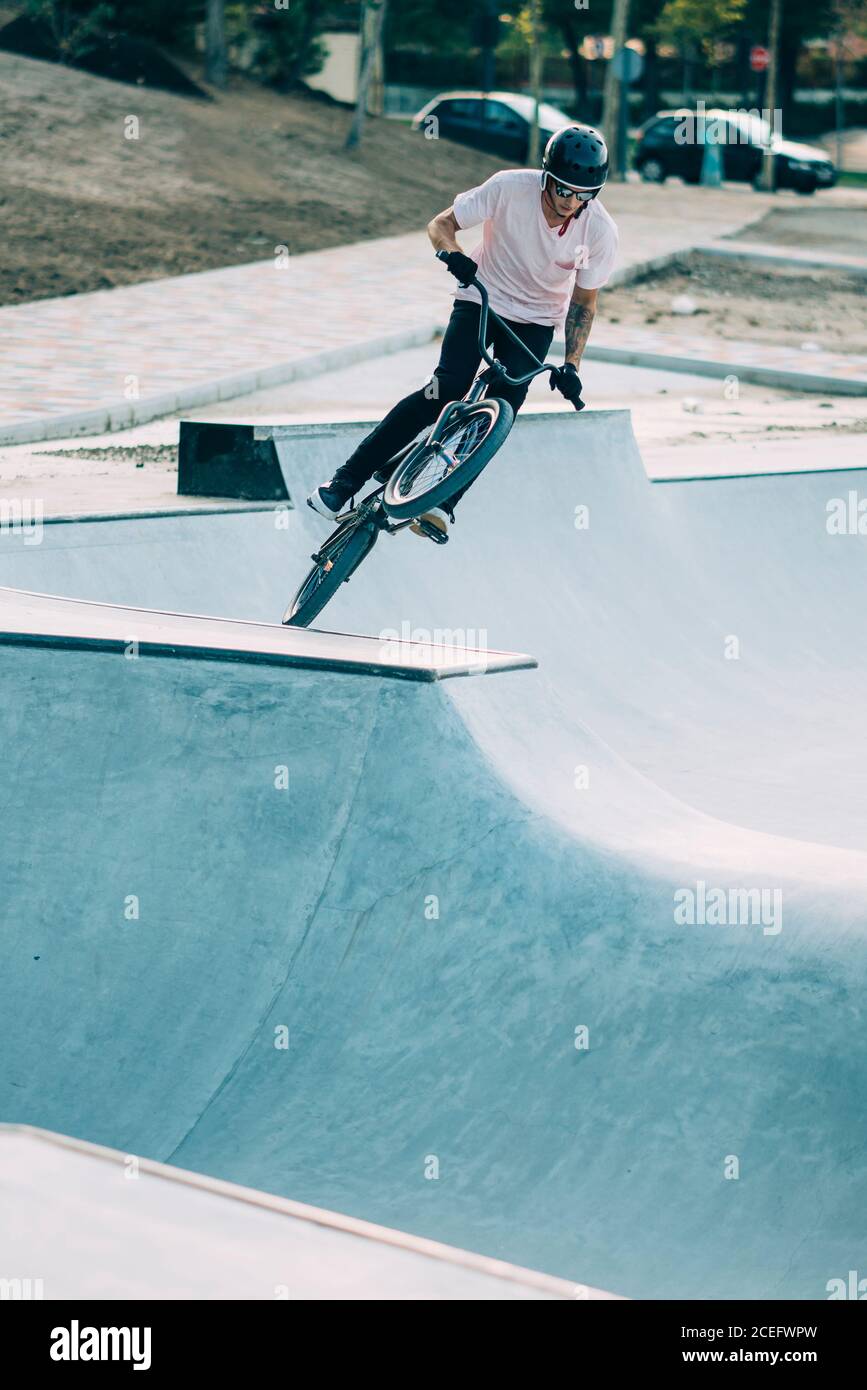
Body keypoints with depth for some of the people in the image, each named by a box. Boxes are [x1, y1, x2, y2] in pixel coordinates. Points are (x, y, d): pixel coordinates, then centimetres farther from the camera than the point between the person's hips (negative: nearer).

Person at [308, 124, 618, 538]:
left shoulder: (601, 231, -18)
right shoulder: (509, 187, -23)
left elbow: (583, 302, -5)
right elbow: (441, 225, -14)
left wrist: (570, 366, -12)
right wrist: (453, 256, -36)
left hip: (535, 321, 2)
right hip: (480, 299, -2)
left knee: (503, 405, -21)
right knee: (448, 388, -21)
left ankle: (443, 499, -14)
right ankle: (346, 480, -17)